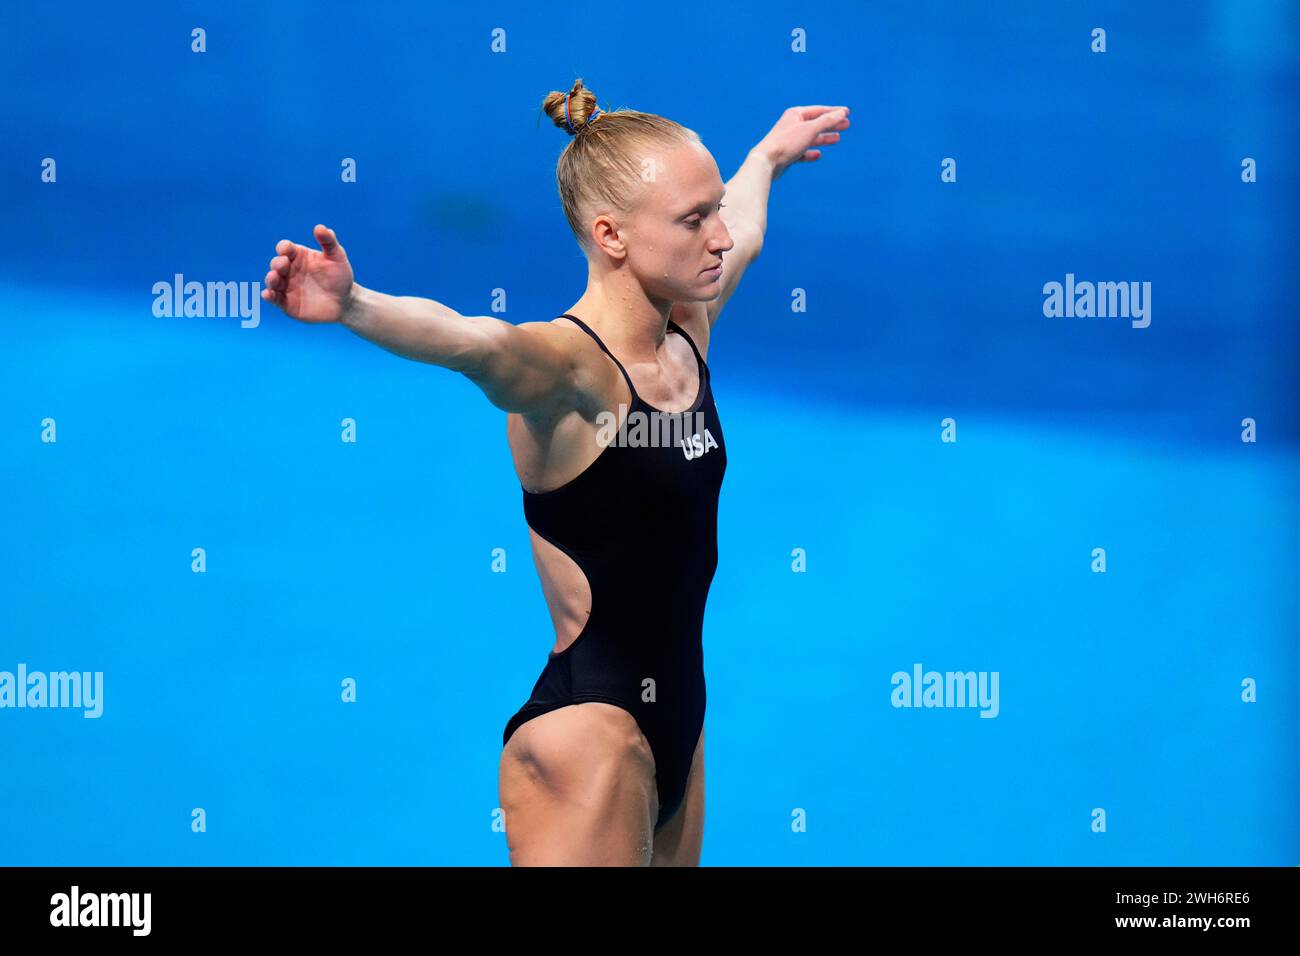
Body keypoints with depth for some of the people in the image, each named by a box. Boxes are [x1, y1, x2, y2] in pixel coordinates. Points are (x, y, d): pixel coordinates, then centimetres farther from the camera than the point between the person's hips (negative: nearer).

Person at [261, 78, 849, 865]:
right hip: (587, 726, -8)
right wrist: (353, 306, -58)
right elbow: (469, 340, -39)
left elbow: (741, 233, 31)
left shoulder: (688, 337, 8)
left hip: (675, 714, 8)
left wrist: (770, 154, 49)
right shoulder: (568, 366, -16)